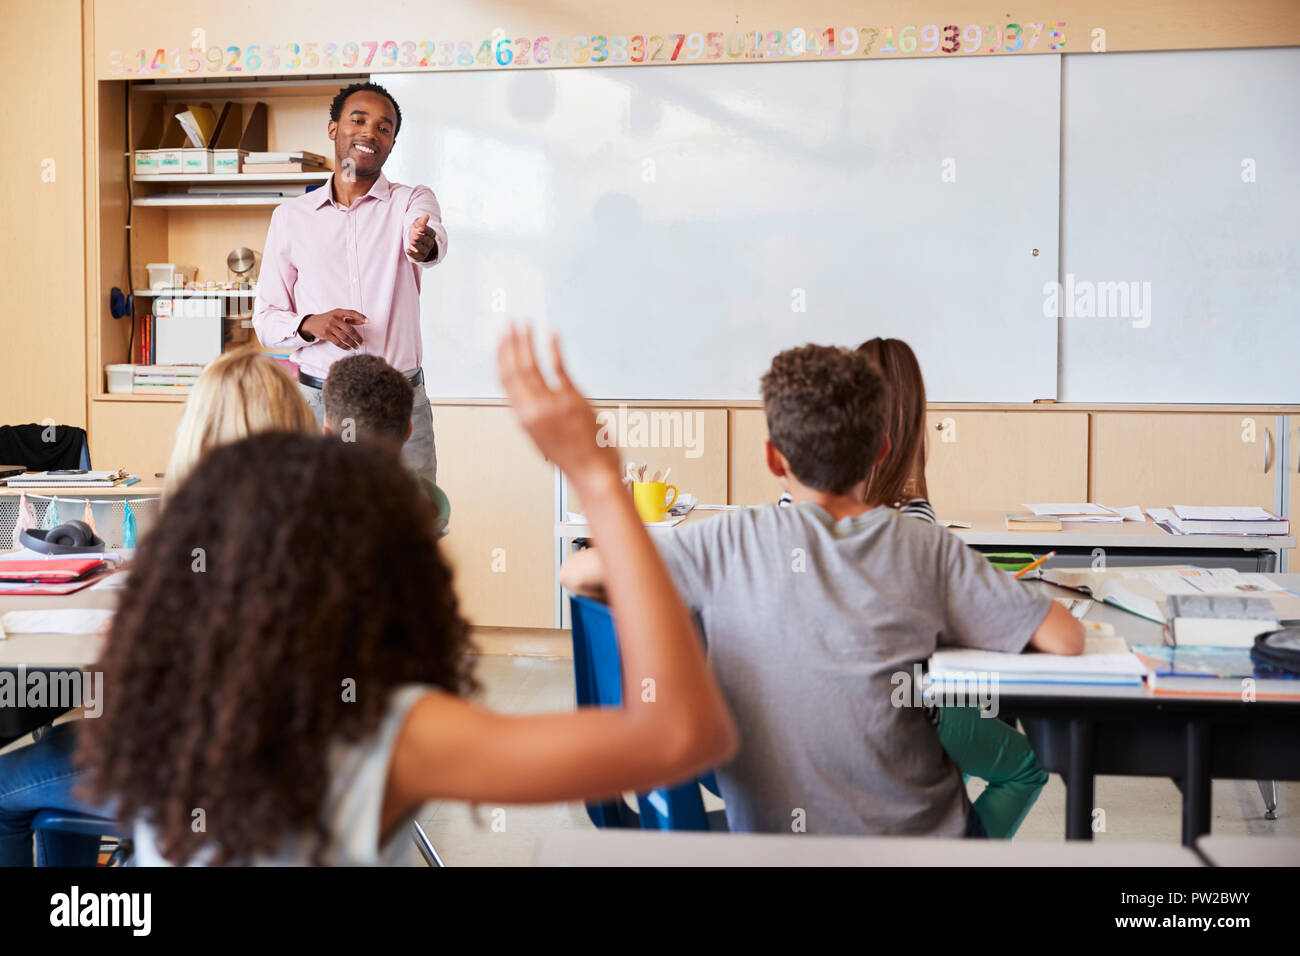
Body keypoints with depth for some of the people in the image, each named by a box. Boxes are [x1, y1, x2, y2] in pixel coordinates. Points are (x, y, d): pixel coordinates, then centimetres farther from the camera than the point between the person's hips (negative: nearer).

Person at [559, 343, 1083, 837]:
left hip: (769, 829, 1)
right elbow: (1067, 639, -9)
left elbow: (575, 573, -7)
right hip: (908, 829, 0)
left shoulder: (732, 541, -12)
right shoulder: (928, 551, -12)